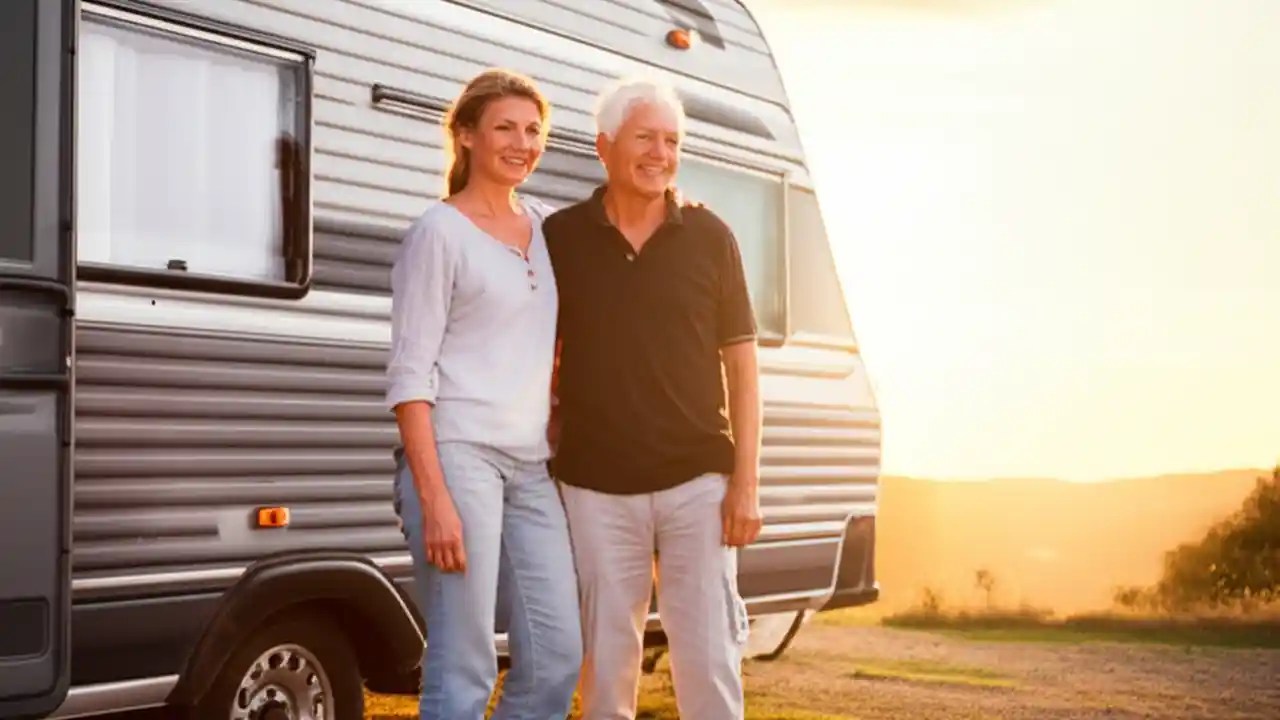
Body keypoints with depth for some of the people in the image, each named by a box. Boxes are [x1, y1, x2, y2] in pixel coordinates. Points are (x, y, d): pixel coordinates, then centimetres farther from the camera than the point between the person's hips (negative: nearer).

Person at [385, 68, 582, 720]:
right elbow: (409, 374, -10)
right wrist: (433, 498, -18)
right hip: (456, 454, -7)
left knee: (557, 657, 6)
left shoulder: (544, 225, 15)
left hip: (530, 466, 7)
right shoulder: (438, 231, -4)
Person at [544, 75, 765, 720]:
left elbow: (741, 364, 3)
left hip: (697, 481, 0)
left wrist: (746, 482, -4)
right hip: (595, 486, 1)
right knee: (607, 656, 9)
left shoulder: (710, 238, 1)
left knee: (709, 655, 1)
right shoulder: (560, 237, 1)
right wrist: (537, 470, 3)